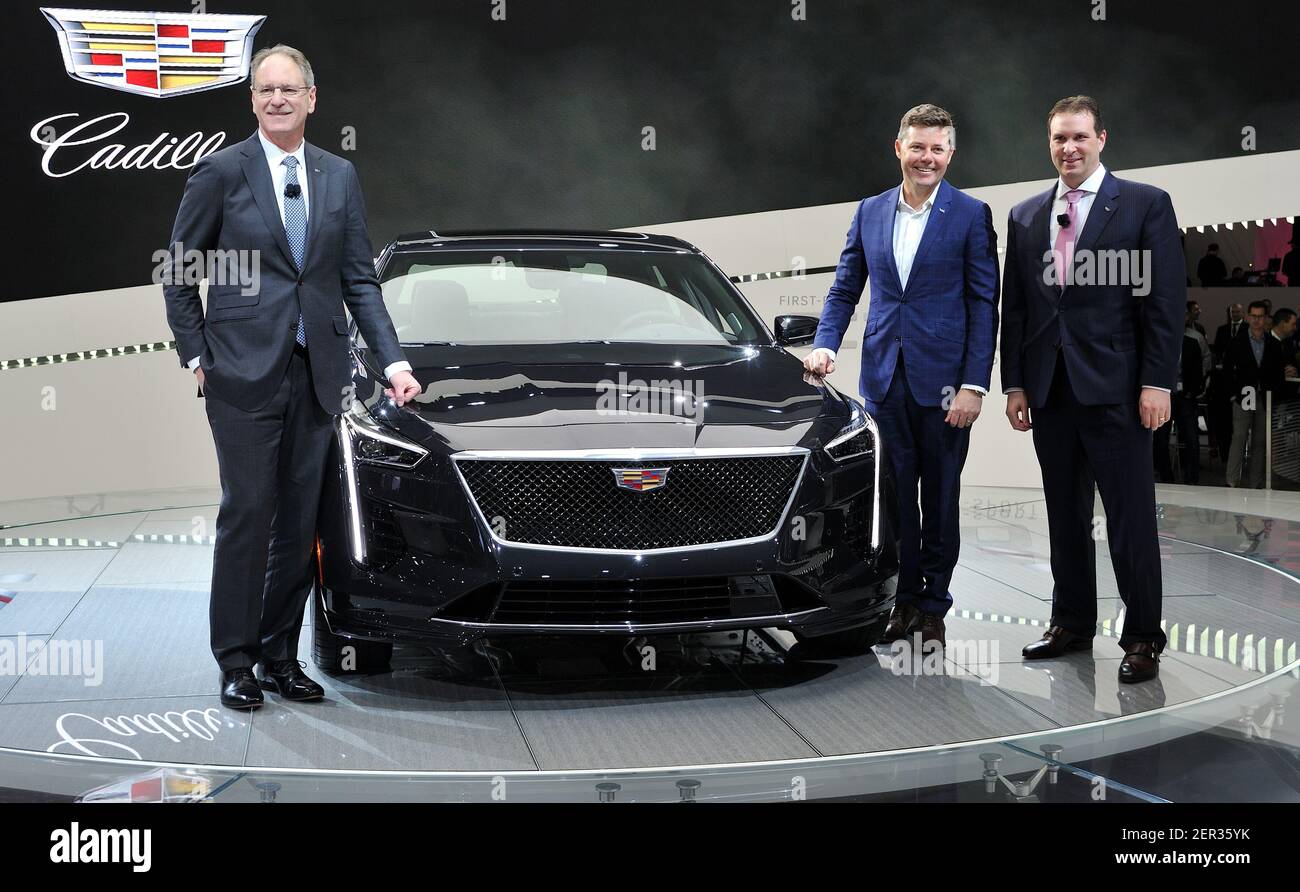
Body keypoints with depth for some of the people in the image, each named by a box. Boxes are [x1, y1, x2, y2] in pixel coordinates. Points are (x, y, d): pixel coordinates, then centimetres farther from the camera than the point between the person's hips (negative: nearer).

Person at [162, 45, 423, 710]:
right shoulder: (221, 172, -2)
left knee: (299, 521, 8)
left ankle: (280, 655, 18)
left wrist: (393, 361, 0)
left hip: (317, 374, 4)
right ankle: (236, 662, 9)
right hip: (244, 374, -4)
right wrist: (196, 355, -3)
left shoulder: (340, 177, 10)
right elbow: (178, 272, 3)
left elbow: (359, 279, 10)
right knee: (247, 514, -2)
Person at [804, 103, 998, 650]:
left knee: (940, 498, 6)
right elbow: (845, 289, 14)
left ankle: (933, 606, 16)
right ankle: (904, 599, 18)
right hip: (885, 377, 3)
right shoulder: (870, 212, 9)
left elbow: (983, 303, -5)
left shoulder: (971, 215, -3)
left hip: (942, 378, -3)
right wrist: (825, 344, -3)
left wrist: (974, 384, -12)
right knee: (896, 497, 8)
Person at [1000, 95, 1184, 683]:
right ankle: (1072, 623, 22)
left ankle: (1142, 637, 7)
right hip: (1050, 389, 5)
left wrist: (1157, 382, -11)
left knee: (1130, 519, -1)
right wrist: (1014, 383, 9)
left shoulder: (1145, 205, 0)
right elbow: (1014, 308, 14)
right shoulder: (1025, 216, 13)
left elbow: (1166, 299, -5)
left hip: (1115, 388, -4)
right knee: (1065, 516, 12)